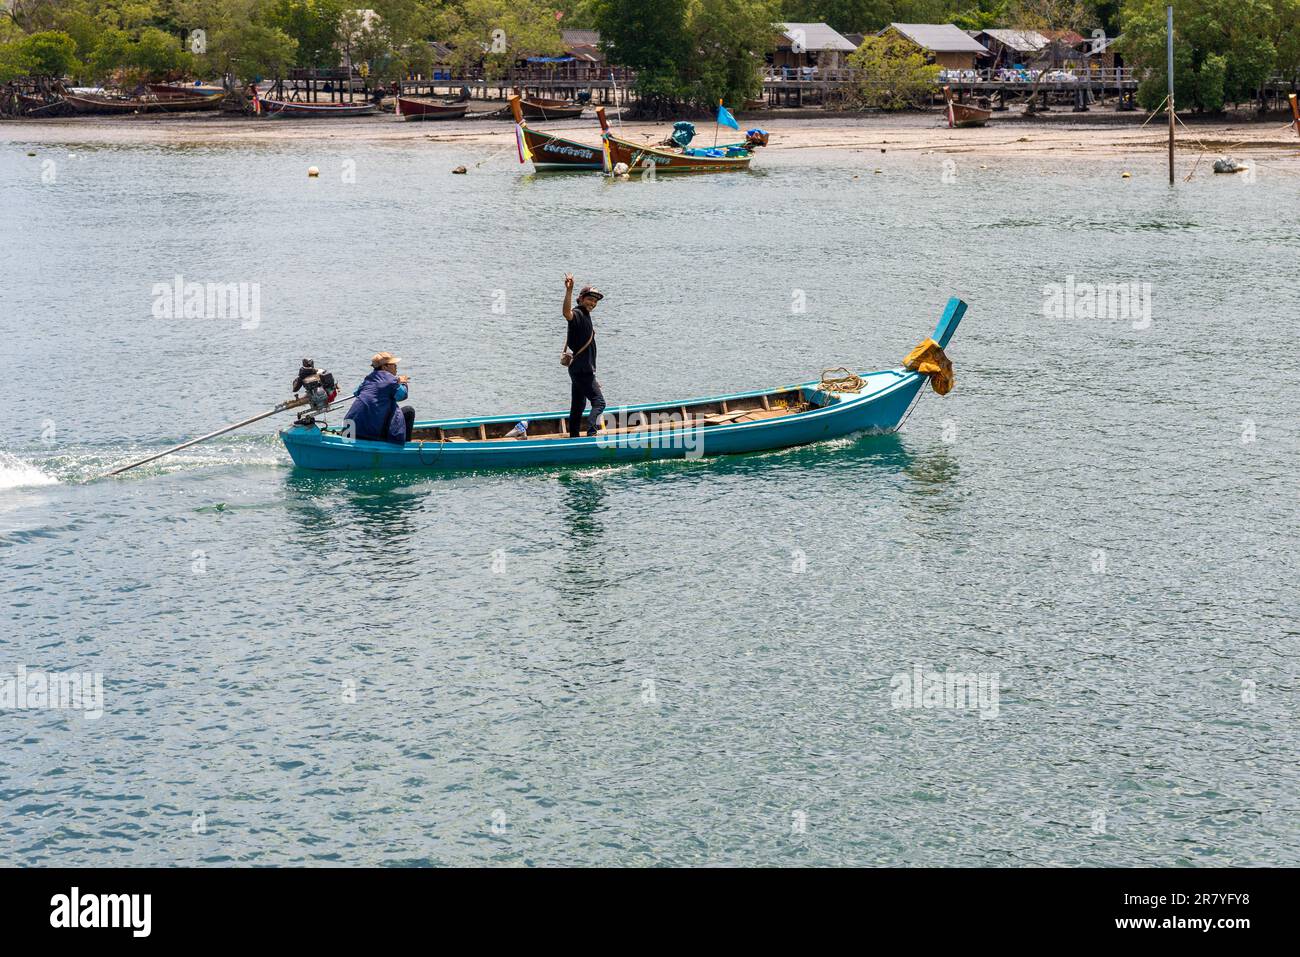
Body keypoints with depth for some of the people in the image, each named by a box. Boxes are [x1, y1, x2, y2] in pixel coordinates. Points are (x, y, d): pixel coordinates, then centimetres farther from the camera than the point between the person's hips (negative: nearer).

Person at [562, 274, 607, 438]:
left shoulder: (585, 315, 18)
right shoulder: (577, 314, -13)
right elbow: (567, 313, -41)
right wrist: (569, 291, -56)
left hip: (584, 369, 10)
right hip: (581, 369, -10)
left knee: (578, 406, 14)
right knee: (598, 402, -14)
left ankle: (574, 438, 19)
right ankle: (591, 434, -23)